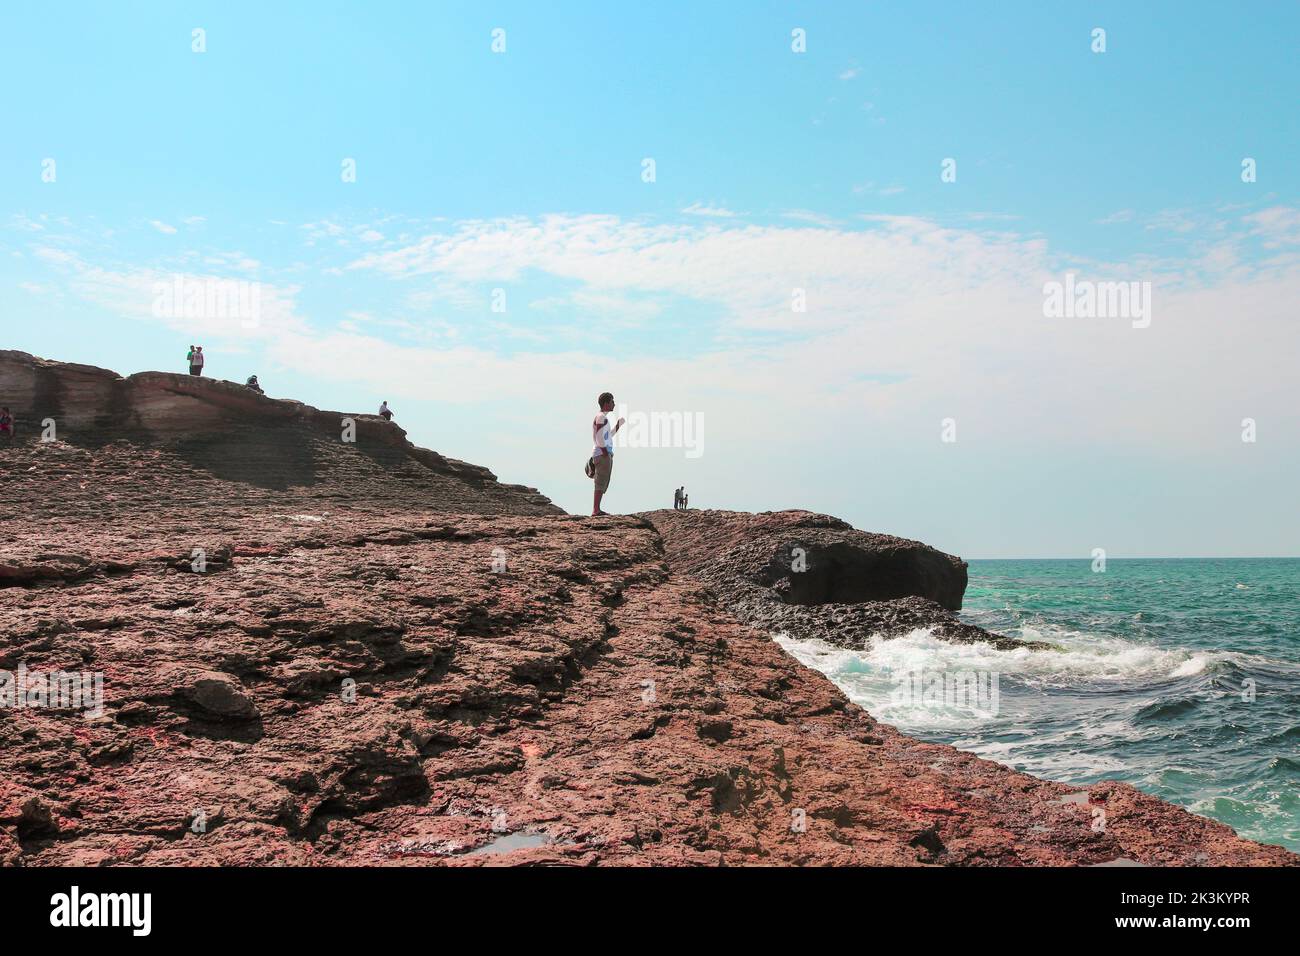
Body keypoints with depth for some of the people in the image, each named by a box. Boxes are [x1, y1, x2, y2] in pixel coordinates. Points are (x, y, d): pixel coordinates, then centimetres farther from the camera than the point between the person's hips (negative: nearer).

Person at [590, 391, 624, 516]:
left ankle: (596, 510, 7)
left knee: (604, 483, 8)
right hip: (603, 454, -10)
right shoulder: (601, 417, -11)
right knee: (601, 483, -13)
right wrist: (606, 453, -17)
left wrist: (618, 425, 26)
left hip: (606, 454, 10)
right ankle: (596, 511, -17)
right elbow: (600, 438, -19)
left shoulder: (603, 417, 20)